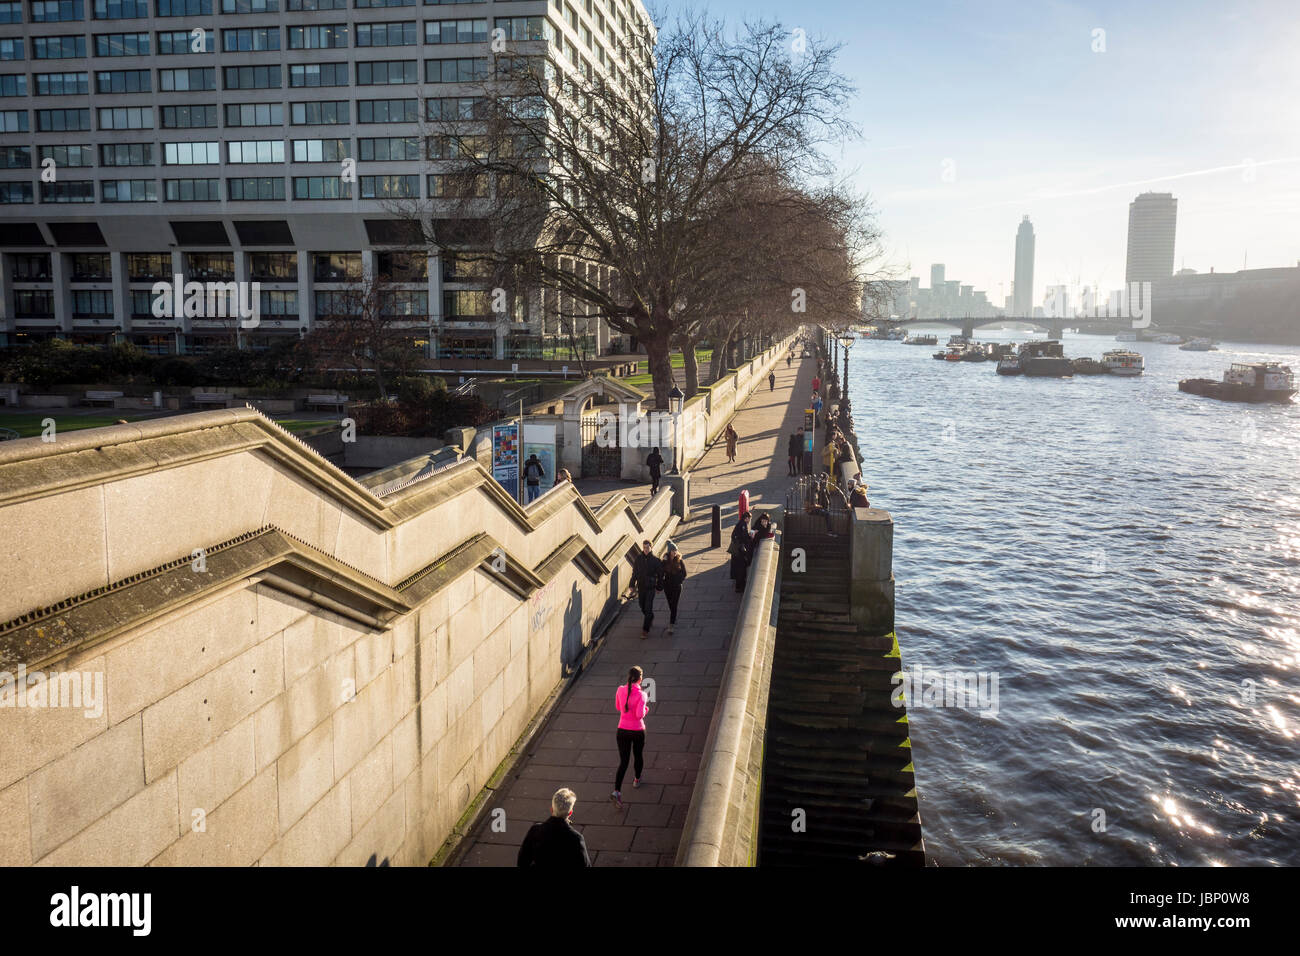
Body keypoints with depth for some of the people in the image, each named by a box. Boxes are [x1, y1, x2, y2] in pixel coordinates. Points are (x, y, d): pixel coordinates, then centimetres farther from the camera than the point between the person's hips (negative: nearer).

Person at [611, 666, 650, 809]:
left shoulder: (620, 690, -5)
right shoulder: (641, 694, -19)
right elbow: (640, 714, -23)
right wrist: (646, 707, -5)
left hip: (622, 731, 3)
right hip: (637, 731, -3)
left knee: (623, 762, 4)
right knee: (638, 756, 25)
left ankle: (616, 791, -11)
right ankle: (636, 779, 47)